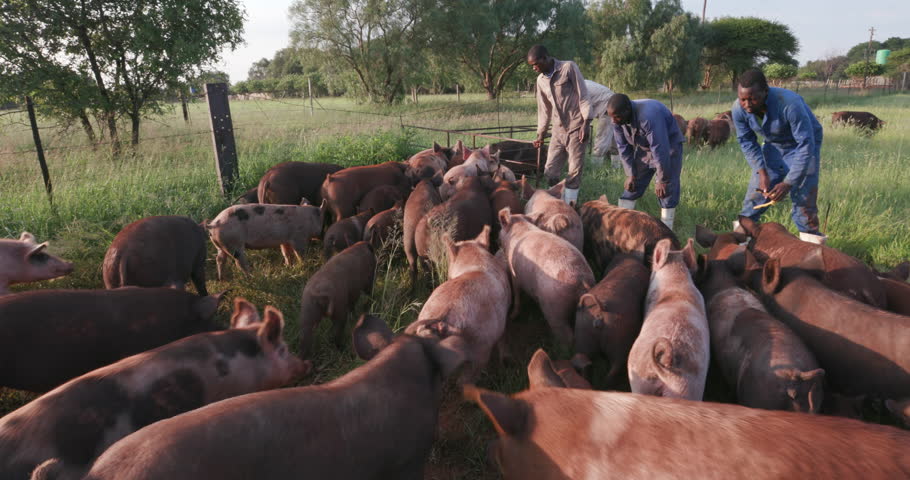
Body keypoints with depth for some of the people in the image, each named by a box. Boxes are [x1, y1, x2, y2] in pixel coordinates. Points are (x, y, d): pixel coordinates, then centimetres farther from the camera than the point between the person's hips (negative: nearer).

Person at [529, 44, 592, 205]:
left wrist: (586, 123, -15)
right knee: (550, 172, 3)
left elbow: (583, 96, -9)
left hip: (576, 128, -6)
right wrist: (540, 134, 20)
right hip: (558, 131, 6)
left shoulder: (568, 67, -6)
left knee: (575, 172, -3)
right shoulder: (541, 80, 11)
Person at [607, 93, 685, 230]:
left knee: (667, 188, -9)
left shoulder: (649, 116, -39)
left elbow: (660, 150, -35)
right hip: (643, 148, 6)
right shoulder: (617, 120, -18)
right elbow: (623, 148, -6)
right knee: (632, 185, 4)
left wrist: (661, 180, -28)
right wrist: (630, 174, -8)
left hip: (668, 146, -6)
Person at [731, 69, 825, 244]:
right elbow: (747, 142, -8)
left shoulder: (789, 104, -37)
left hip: (802, 144, -4)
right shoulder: (738, 109, -23)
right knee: (757, 187, 2)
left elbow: (805, 145, -32)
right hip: (773, 145, 4)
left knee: (803, 192, -9)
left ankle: (810, 237, 3)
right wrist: (762, 172, -18)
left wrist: (788, 183, -34)